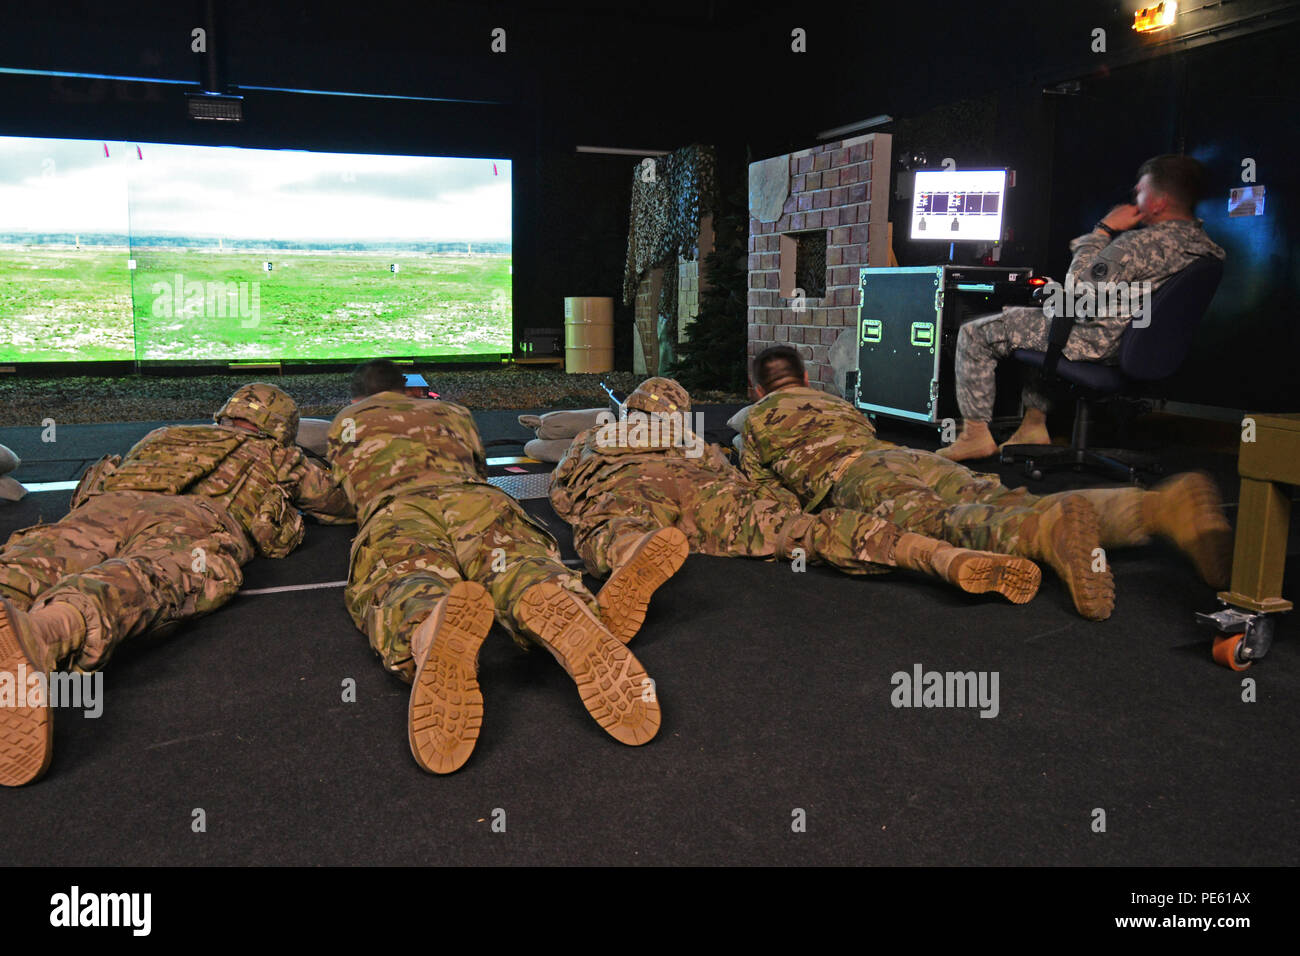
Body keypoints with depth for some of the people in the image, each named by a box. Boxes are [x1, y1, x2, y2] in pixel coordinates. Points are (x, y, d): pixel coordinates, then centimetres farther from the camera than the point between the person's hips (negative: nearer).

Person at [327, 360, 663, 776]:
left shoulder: (347, 421, 39)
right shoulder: (453, 412, 43)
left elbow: (341, 496, 54)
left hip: (396, 509, -1)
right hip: (476, 497, 2)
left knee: (406, 584, -30)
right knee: (518, 562, -26)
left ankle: (429, 626, -69)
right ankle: (559, 605, -64)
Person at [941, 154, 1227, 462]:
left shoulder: (1143, 243, -26)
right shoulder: (1199, 241, 4)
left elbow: (1079, 286, -22)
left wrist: (1104, 228, -13)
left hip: (1095, 343, -10)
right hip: (1128, 343, 10)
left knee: (973, 334, -2)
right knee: (1029, 312, 35)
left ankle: (976, 434, 5)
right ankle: (1034, 425, 31)